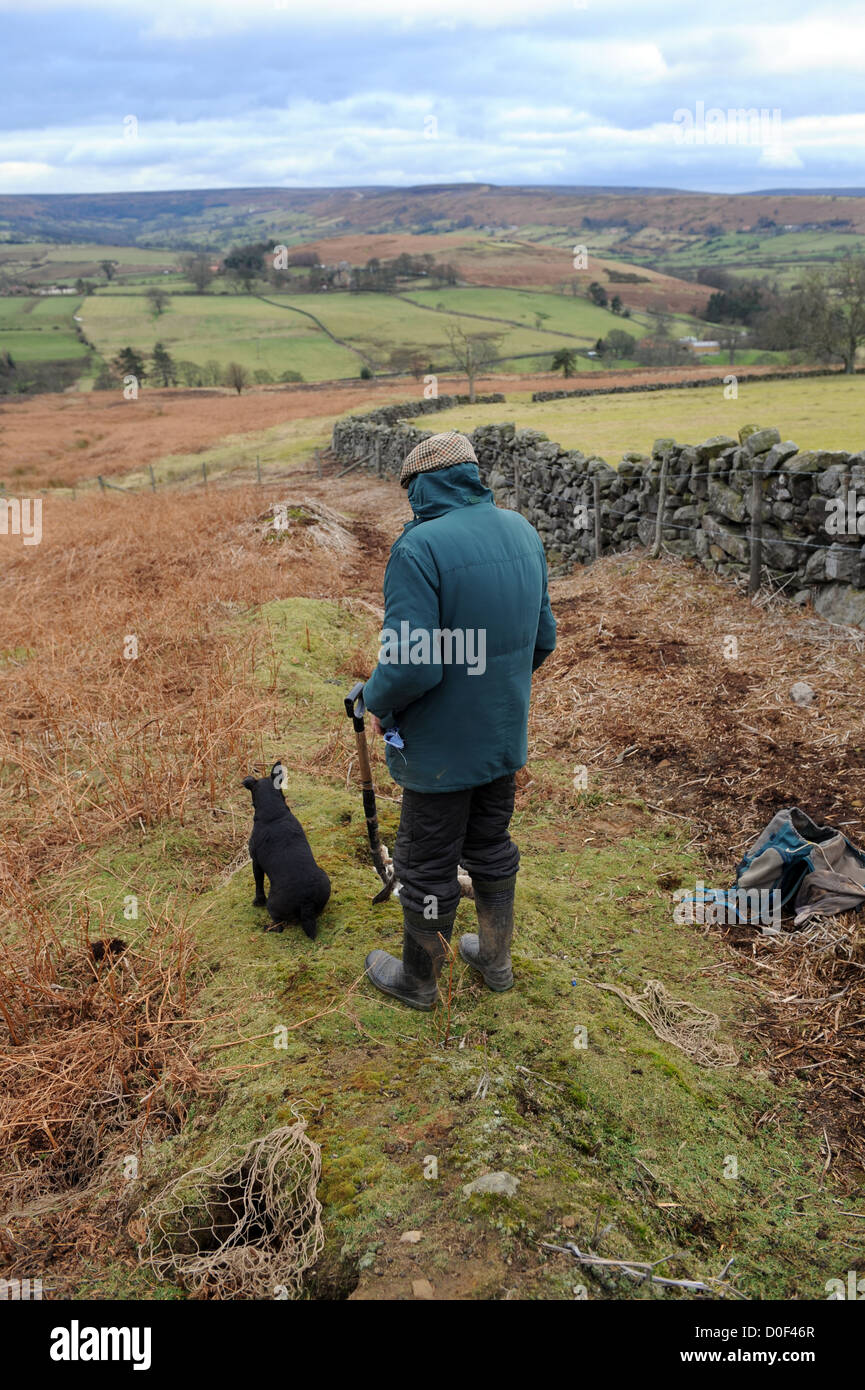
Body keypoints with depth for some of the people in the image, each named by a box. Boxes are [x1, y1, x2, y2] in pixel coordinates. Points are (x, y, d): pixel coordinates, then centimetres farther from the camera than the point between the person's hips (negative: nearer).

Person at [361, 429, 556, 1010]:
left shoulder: (420, 547, -24)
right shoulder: (523, 532, 0)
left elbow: (410, 664, -28)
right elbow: (543, 638, 7)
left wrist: (379, 704, -9)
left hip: (440, 749, -7)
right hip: (505, 738, 7)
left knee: (428, 868, 12)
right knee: (492, 849, 24)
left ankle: (419, 980, 33)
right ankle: (496, 959, 42)